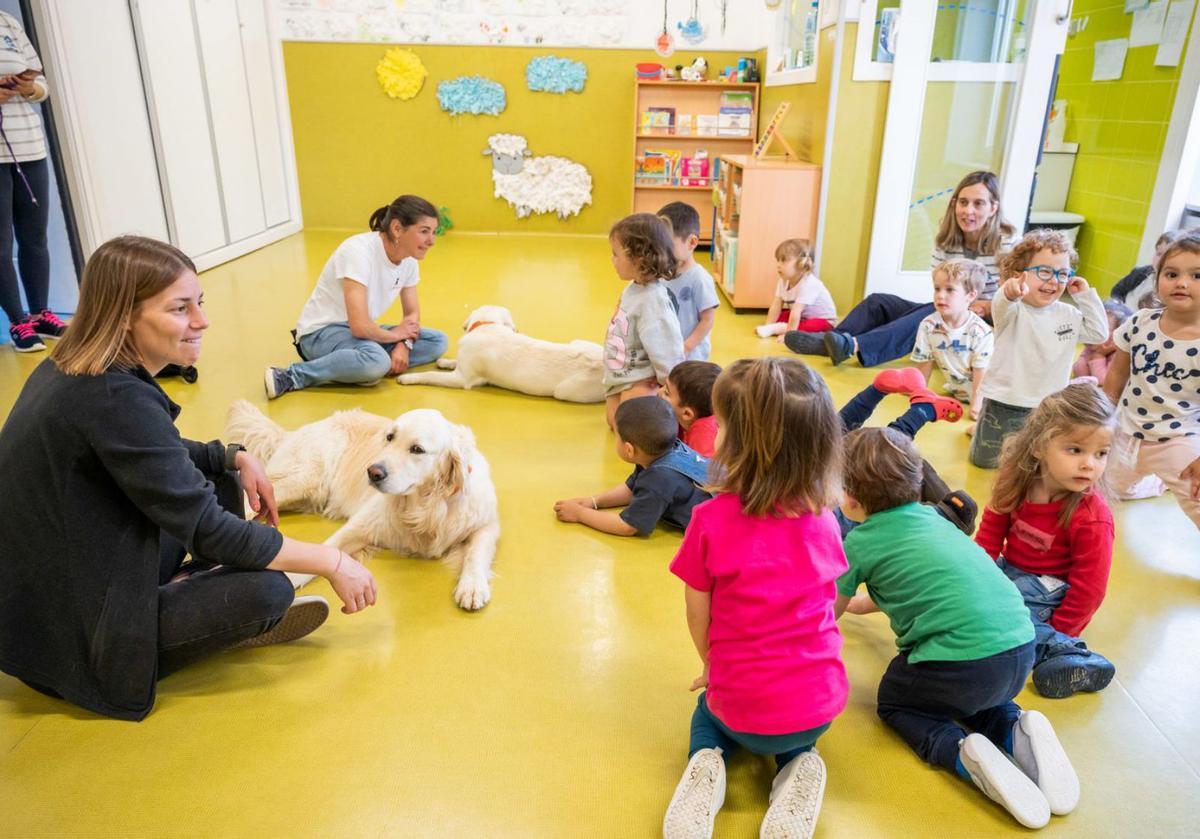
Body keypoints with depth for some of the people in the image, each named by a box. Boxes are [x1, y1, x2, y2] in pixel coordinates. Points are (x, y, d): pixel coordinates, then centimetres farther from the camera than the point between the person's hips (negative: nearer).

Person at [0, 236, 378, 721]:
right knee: (266, 590, -21)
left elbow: (158, 456, 17)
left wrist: (234, 457, 0)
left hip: (71, 586, 9)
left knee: (219, 481, 11)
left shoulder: (75, 369, 0)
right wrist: (332, 562, -19)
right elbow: (206, 529, -27)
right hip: (75, 640, -9)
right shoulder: (114, 399, -29)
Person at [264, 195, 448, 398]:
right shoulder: (359, 251, -25)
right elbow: (359, 326, -32)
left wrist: (403, 345, -13)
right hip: (321, 332, -8)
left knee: (438, 341, -6)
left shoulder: (409, 258, -3)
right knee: (377, 361, -38)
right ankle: (292, 376, -21)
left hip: (361, 330, 8)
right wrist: (394, 336, -13)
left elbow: (412, 313, 7)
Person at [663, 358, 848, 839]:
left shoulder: (711, 520, -21)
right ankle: (796, 765, 7)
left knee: (708, 711, 34)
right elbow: (821, 609, 3)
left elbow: (698, 619, -9)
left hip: (744, 709, -2)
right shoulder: (823, 520, -9)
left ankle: (707, 766, 4)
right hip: (819, 706, 3)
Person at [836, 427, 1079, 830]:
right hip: (1021, 650, 7)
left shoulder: (860, 543, 0)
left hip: (965, 665, -7)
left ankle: (963, 752, -7)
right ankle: (1015, 731, 7)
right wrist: (861, 602, 48)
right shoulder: (928, 516, 18)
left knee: (893, 702, 20)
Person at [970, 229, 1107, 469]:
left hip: (1048, 409, 5)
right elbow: (1002, 308, -41)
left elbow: (1099, 333, 6)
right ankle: (980, 429, 37)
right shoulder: (1014, 310, -18)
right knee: (985, 461, 7)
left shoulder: (1068, 314, 3)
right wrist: (1010, 293, -67)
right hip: (1004, 404, -4)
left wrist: (1086, 296, -1)